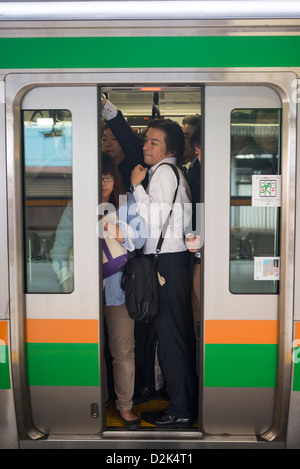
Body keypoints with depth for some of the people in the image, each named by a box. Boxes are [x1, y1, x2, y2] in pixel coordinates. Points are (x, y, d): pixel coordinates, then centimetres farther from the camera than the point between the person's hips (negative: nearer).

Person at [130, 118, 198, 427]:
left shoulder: (163, 171, -10)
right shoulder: (173, 173, 20)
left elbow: (155, 220, -19)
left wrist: (137, 186, -13)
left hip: (166, 262, -10)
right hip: (175, 258, 10)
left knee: (169, 334, -4)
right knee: (181, 333, 16)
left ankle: (179, 410, 6)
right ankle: (189, 396, 28)